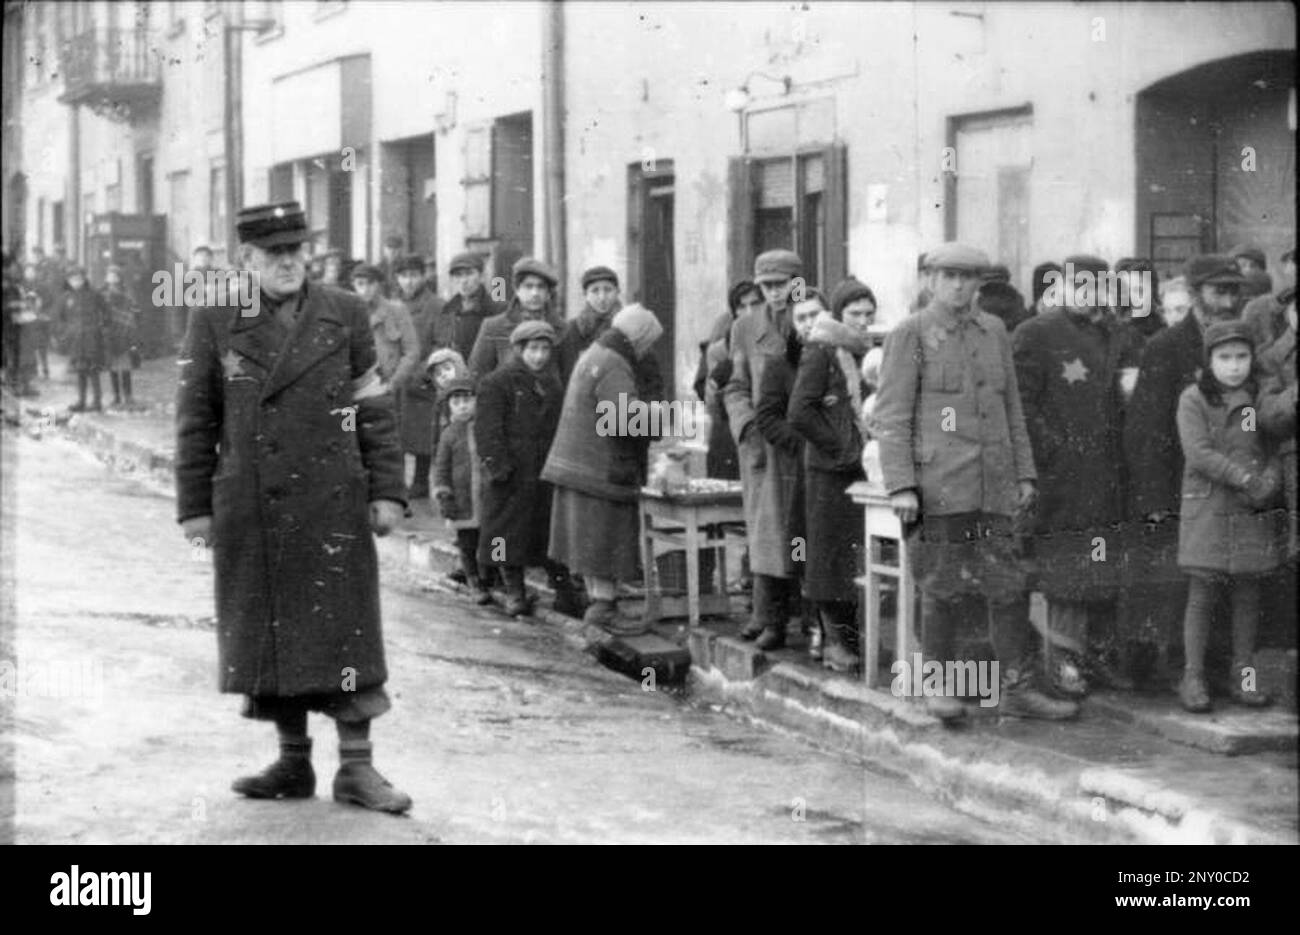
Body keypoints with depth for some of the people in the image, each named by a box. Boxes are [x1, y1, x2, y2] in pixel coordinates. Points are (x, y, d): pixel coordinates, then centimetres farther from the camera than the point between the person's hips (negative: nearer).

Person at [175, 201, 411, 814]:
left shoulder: (345, 315, 4)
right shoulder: (213, 324, 3)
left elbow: (375, 411, 5)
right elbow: (196, 420, 6)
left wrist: (387, 491, 0)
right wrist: (194, 506, 3)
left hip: (333, 506, -1)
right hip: (249, 508, 1)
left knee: (345, 632, -2)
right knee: (267, 636, 6)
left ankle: (356, 767, 4)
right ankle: (293, 763, 18)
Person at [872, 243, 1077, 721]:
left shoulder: (994, 331, 13)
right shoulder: (909, 335, -3)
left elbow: (1012, 409, 18)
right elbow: (891, 416, -7)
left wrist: (1025, 475, 13)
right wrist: (900, 486, -14)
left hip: (992, 485, 5)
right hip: (937, 485, -5)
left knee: (1008, 586, 3)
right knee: (942, 589, 1)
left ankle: (1019, 690, 9)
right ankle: (941, 686, 14)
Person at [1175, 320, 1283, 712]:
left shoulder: (1261, 398, 8)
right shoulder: (1193, 399, -2)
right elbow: (1198, 452, -11)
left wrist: (1271, 478, -13)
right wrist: (1245, 478, -19)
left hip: (1253, 510, 3)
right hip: (1207, 507, -3)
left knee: (1248, 595, 6)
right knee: (1202, 594, -3)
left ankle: (1242, 676, 14)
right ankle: (1193, 678, 3)